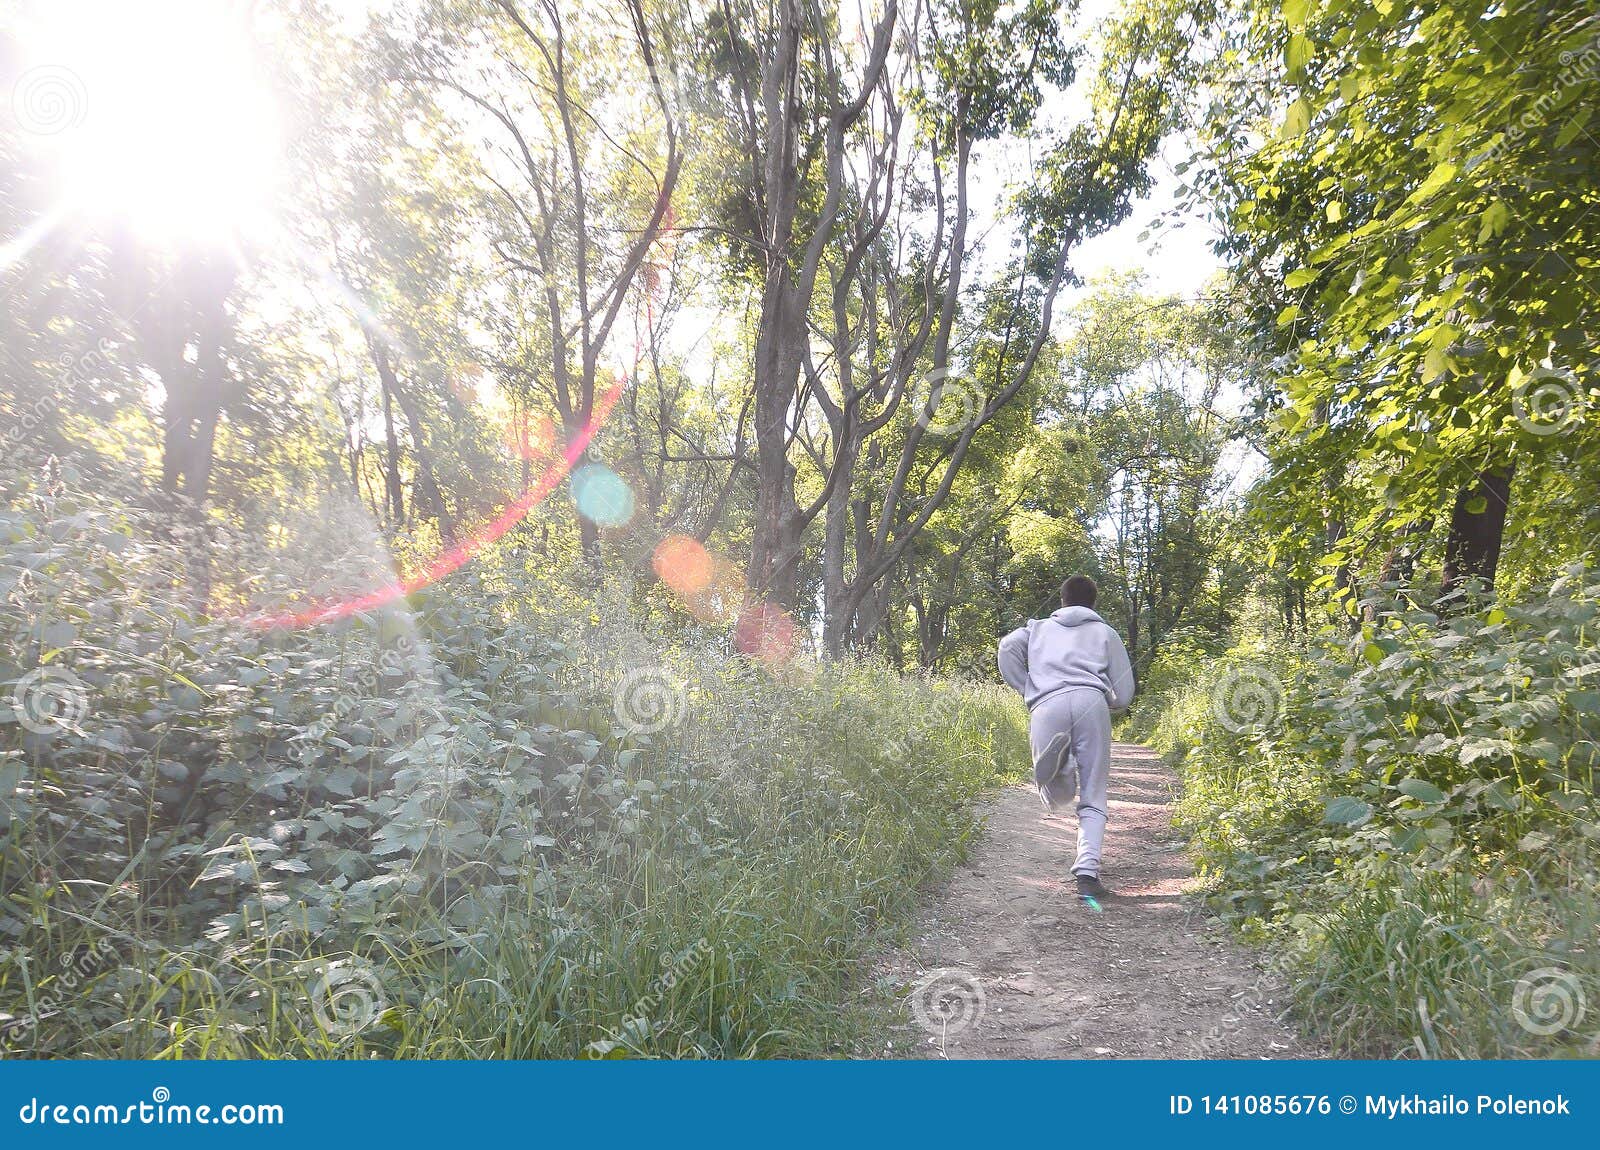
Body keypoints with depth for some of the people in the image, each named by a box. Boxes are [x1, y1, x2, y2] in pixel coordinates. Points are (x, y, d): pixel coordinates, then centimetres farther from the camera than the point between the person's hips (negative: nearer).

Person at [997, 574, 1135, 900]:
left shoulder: (1039, 627, 31)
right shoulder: (1105, 632, 28)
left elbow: (1008, 647, 9)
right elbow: (1123, 695, 21)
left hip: (1046, 706, 0)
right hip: (1091, 702, 0)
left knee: (1058, 797, 5)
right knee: (1093, 797, 6)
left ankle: (1056, 754, -28)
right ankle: (1087, 871, -12)